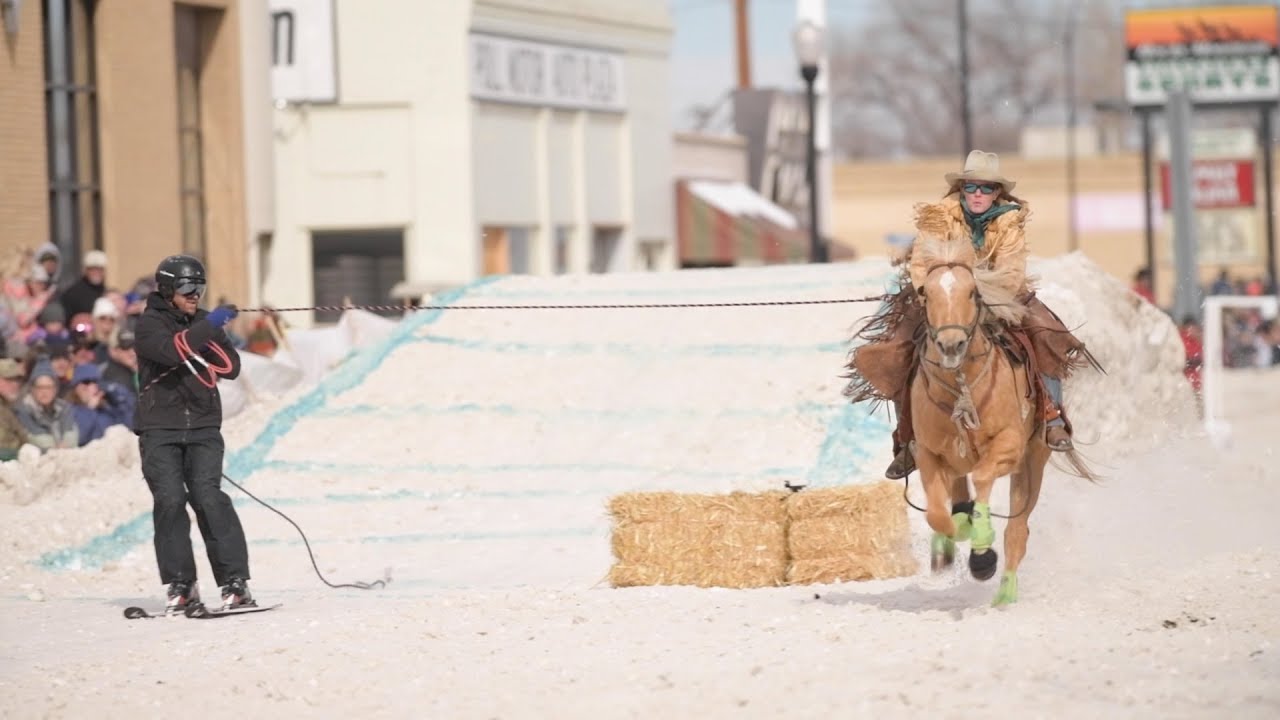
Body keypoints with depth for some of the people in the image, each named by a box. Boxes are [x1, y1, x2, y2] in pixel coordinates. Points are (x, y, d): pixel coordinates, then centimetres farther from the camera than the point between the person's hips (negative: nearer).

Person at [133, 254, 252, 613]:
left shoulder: (203, 321, 12)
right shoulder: (150, 325, -1)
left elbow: (231, 368, 3)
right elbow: (171, 351, -23)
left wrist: (216, 334, -11)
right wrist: (208, 327, -24)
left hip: (203, 426, 2)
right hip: (160, 428, -2)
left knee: (208, 496, -13)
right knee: (170, 500, -11)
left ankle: (234, 580, -14)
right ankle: (181, 584, -2)